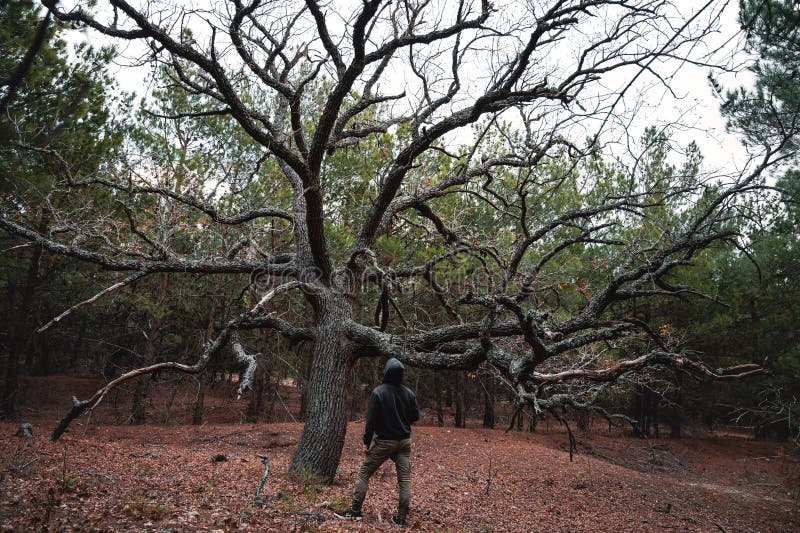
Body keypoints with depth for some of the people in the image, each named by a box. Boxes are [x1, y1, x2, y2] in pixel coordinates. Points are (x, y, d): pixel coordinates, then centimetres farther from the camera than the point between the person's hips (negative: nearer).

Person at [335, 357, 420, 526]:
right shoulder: (409, 393, -2)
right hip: (404, 442, 4)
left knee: (364, 473, 8)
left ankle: (355, 511, 10)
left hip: (384, 442, -3)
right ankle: (401, 517, 10)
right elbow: (415, 416, 5)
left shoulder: (378, 391, -13)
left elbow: (371, 419, -14)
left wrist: (367, 441, -7)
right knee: (405, 479, 7)